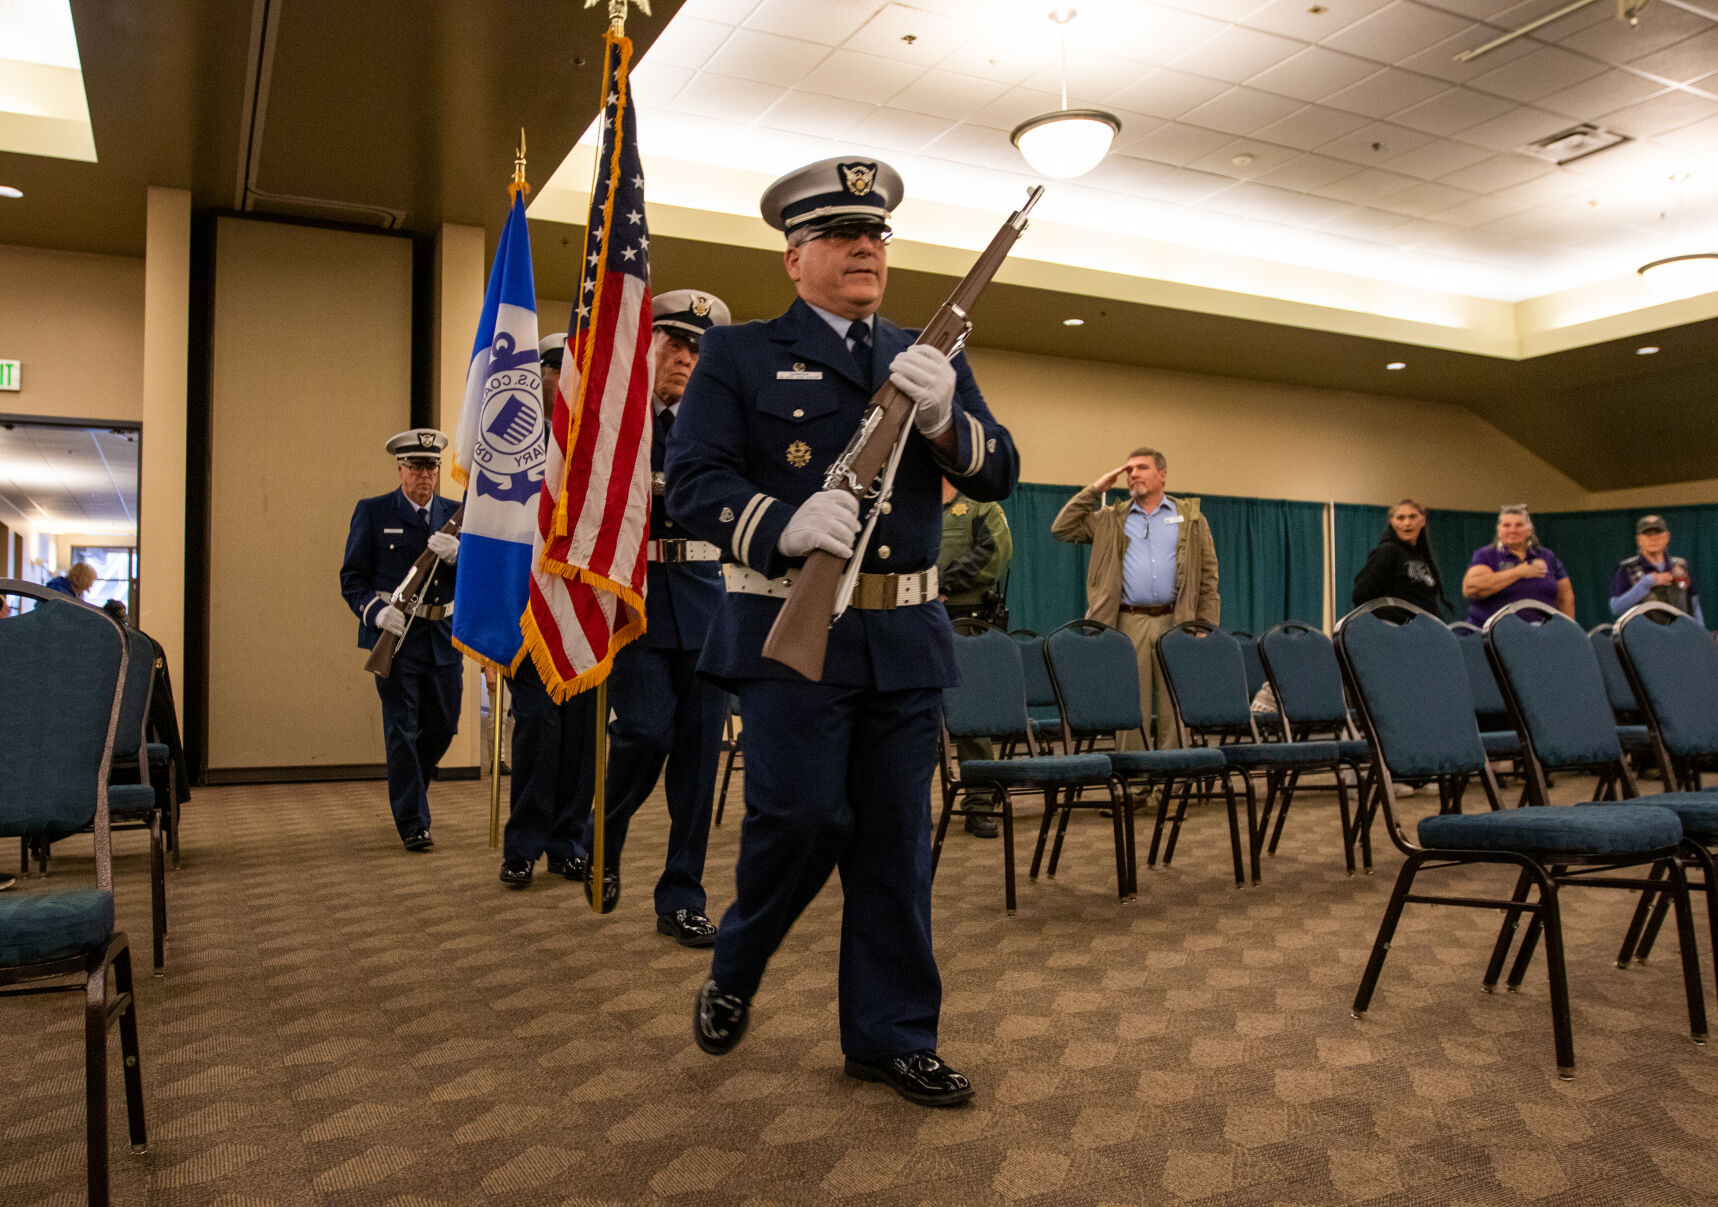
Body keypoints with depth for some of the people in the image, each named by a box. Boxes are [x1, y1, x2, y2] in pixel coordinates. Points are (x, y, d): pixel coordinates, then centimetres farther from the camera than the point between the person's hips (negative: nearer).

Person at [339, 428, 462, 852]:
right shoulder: (372, 513, 1)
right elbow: (352, 578, -1)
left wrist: (457, 555, -17)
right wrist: (376, 610, -20)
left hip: (444, 638, 4)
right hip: (396, 636, -4)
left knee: (443, 727, 12)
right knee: (402, 731, -2)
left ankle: (407, 793, 40)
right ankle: (413, 822, 8)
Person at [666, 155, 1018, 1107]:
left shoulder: (930, 362, 16)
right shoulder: (738, 355, 4)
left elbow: (998, 475, 7)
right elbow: (691, 482, -7)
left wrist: (943, 413, -13)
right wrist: (786, 523, -25)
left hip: (906, 637, 4)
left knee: (896, 839, 8)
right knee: (799, 814, -5)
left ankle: (891, 1036, 22)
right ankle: (732, 974, 25)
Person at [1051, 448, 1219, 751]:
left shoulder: (1190, 516, 13)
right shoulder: (1111, 519, 15)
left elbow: (1208, 576, 9)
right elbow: (1062, 529, 5)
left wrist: (1205, 625, -1)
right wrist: (1096, 490, 5)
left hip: (1175, 621, 0)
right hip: (1129, 624, 0)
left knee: (1175, 710, 1)